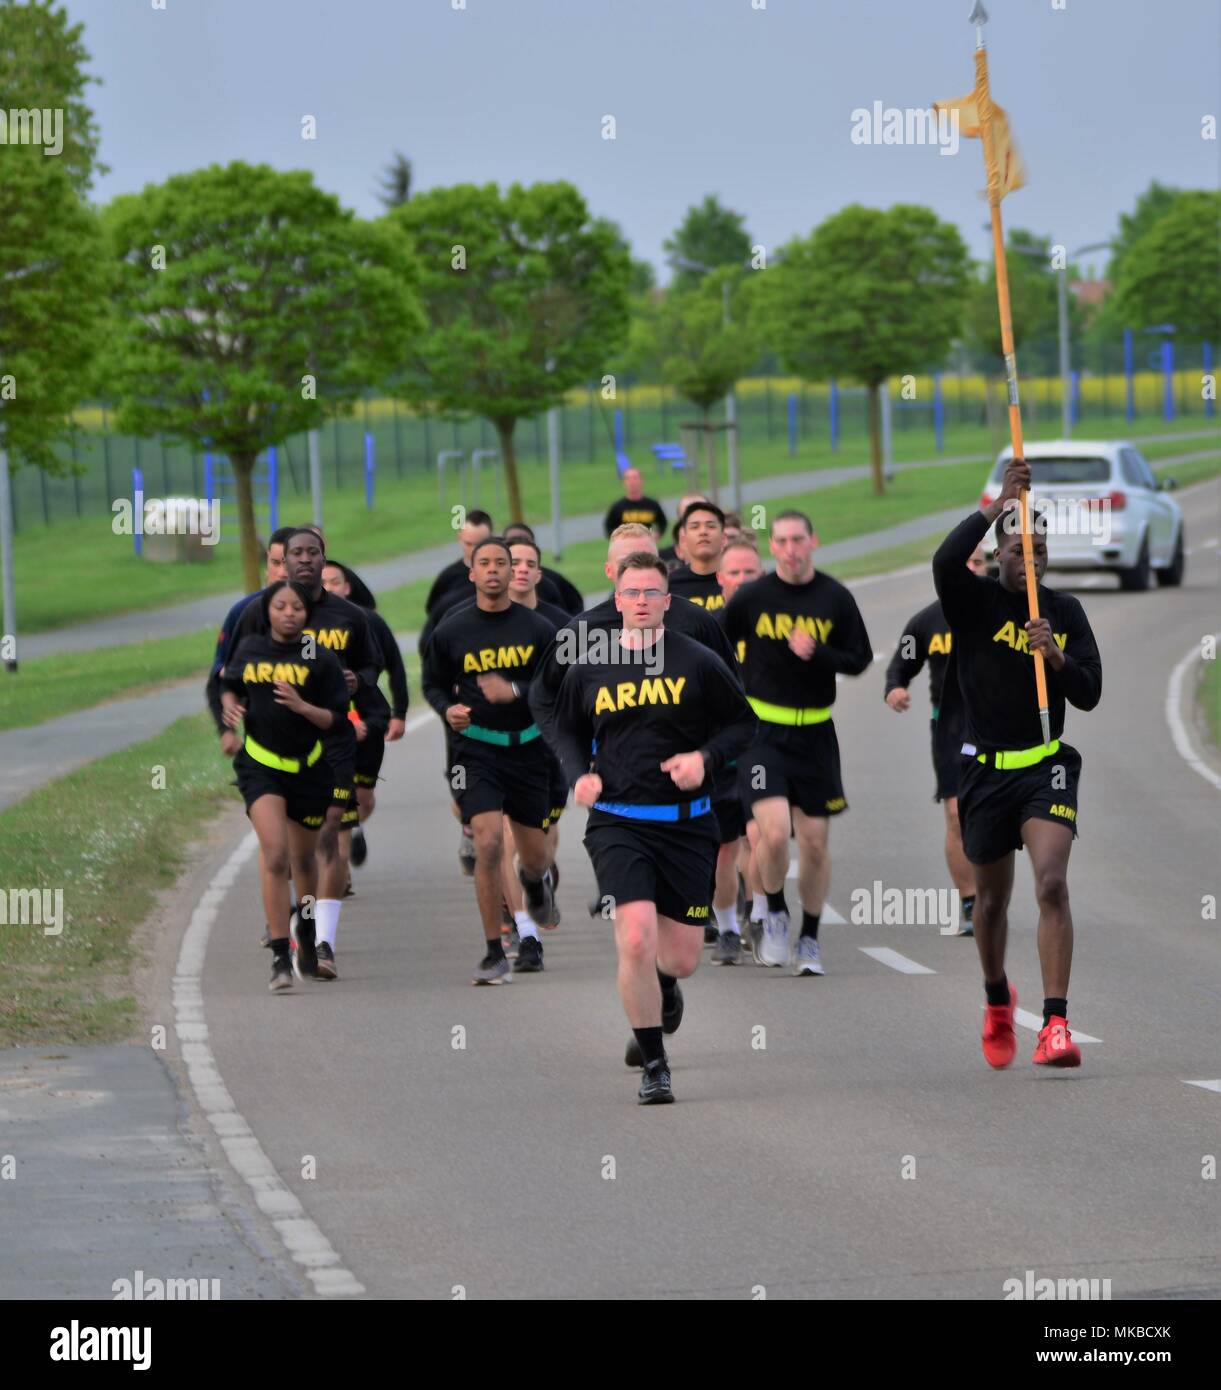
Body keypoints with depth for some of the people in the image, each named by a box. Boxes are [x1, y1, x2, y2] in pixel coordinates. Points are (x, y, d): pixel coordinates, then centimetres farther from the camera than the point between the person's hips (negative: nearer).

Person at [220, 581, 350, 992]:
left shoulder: (321, 659, -6)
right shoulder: (249, 648, 2)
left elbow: (337, 719, -7)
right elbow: (230, 684, 21)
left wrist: (302, 707, -24)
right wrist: (230, 705, -1)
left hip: (309, 768, 0)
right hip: (260, 764, 0)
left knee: (303, 858, 17)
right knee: (275, 855, -17)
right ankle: (280, 956, -19)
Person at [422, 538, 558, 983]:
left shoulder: (537, 628, 0)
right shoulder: (451, 630, 1)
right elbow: (434, 683, 14)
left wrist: (515, 691, -18)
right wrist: (447, 709, -8)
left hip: (528, 749, 1)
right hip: (477, 751, -1)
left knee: (534, 857, 10)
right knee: (488, 845, -18)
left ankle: (534, 882, 52)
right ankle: (494, 954, -10)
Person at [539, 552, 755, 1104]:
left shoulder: (697, 662, -1)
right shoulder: (588, 670, 3)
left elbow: (743, 722, 8)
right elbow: (566, 731, 18)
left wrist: (705, 757, -10)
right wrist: (579, 774, -1)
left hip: (686, 825, 1)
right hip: (617, 824, -1)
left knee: (681, 957, 5)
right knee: (635, 940, -19)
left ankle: (663, 989, 46)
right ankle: (654, 1067, -5)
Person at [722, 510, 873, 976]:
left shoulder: (835, 599, 0)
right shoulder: (752, 597, -3)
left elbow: (859, 659, 3)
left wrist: (818, 653, -14)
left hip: (814, 733, 2)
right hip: (761, 729, -2)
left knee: (815, 844, 5)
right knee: (774, 831, -18)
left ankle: (810, 940, 22)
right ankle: (775, 916, 8)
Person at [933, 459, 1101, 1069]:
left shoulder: (1065, 611, 4)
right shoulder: (975, 601, -4)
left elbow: (1089, 694, 2)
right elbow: (945, 563, -27)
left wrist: (1057, 658, -17)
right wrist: (998, 504, -30)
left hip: (1046, 766, 0)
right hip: (985, 768, 0)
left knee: (1052, 882, -19)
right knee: (992, 897, 13)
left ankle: (1056, 1024, -25)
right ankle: (997, 1000, 41)